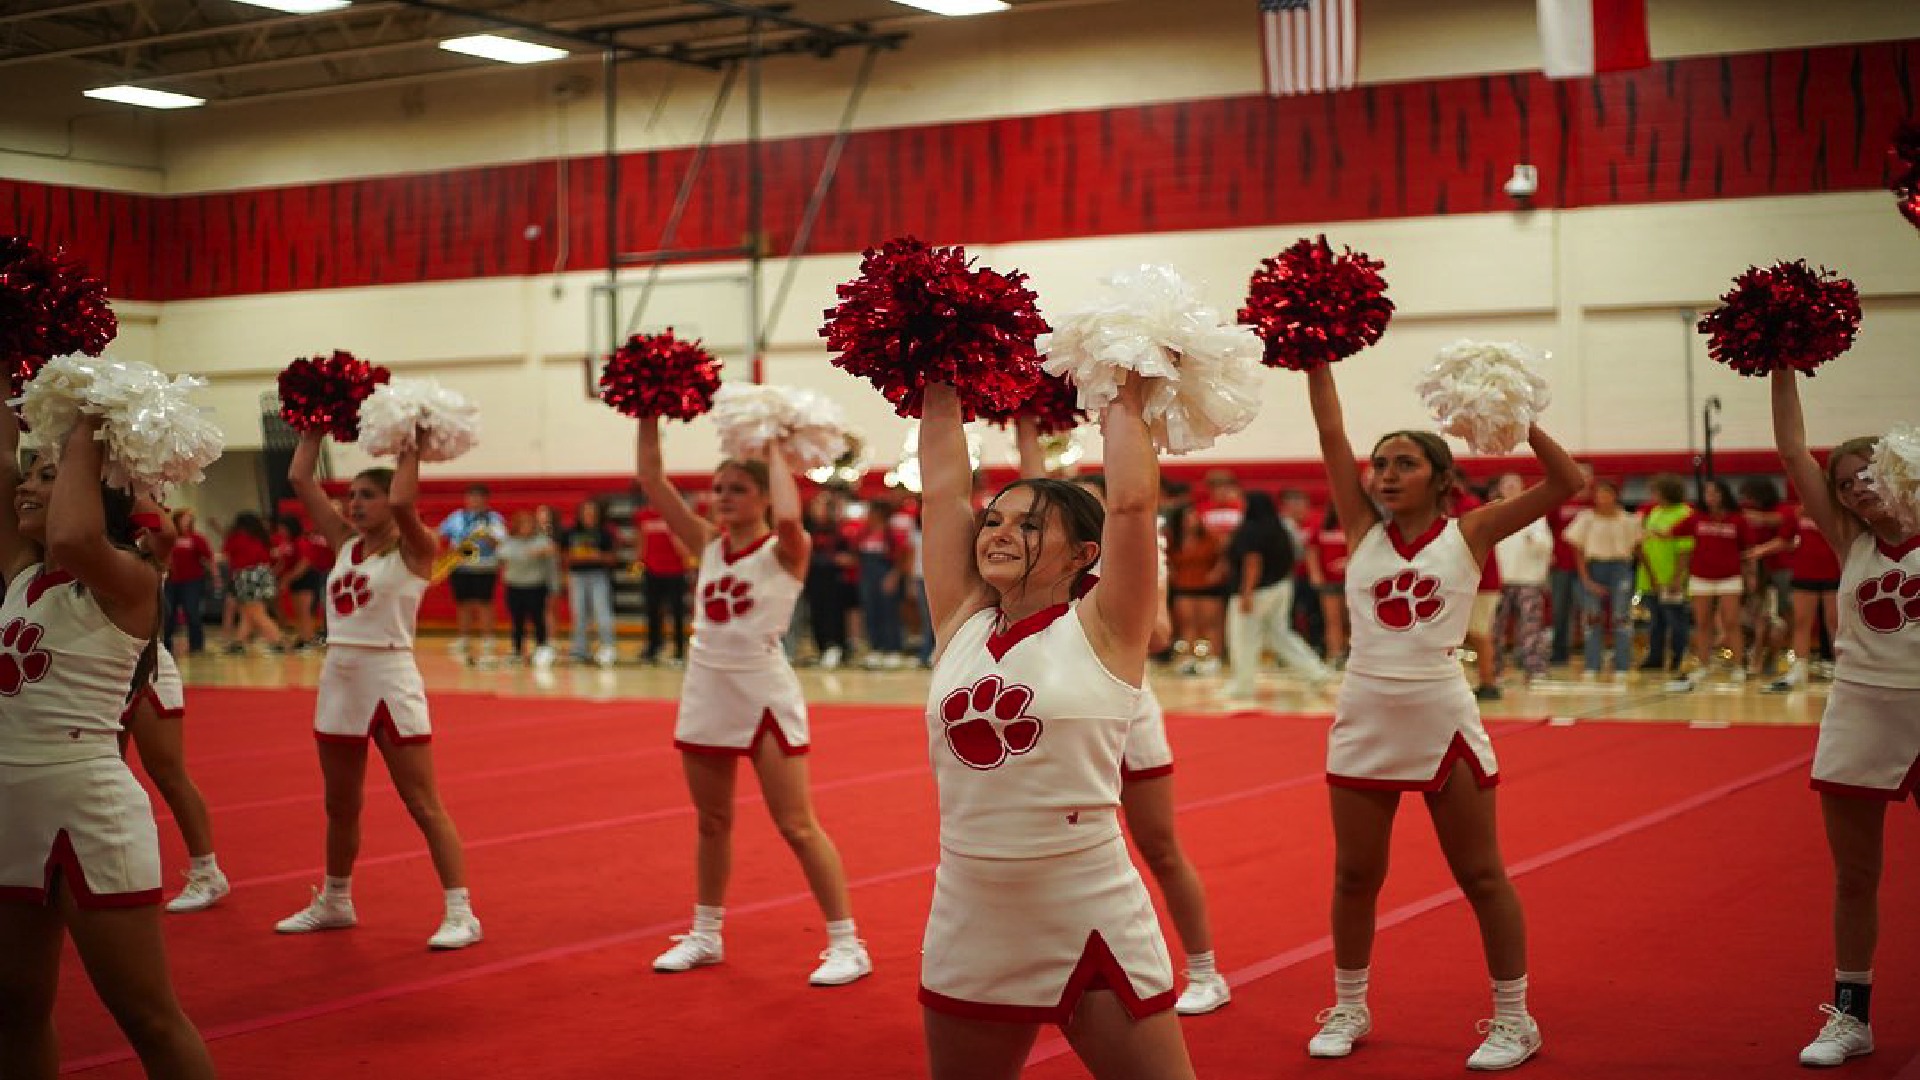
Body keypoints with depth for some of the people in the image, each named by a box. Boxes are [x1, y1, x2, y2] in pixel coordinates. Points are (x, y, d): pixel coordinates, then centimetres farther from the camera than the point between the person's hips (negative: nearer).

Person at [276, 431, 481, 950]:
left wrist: (409, 449, -13)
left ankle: (460, 913, -2)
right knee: (340, 805, 18)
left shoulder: (414, 551, -6)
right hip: (338, 678, 7)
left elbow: (401, 503, -26)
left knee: (424, 806, -5)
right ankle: (334, 902, 34)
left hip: (390, 679, -7)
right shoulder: (346, 544, 11)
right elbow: (299, 480, 11)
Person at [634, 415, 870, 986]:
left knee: (797, 826, -4)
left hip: (763, 692, -6)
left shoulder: (784, 550, -7)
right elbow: (652, 481, 5)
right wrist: (650, 418, -3)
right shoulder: (707, 543, 8)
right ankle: (705, 935, 29)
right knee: (711, 822, 16)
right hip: (706, 690, 6)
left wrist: (774, 451, -16)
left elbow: (788, 516, -31)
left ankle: (847, 944, 3)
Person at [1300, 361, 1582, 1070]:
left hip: (1442, 718, -2)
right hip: (1364, 720, 3)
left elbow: (1566, 482, -6)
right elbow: (1330, 431, -2)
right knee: (1354, 877, 11)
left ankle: (1512, 1018, 18)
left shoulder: (1468, 533, -1)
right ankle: (1349, 1009, 28)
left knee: (1481, 877, 6)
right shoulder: (1363, 529, 5)